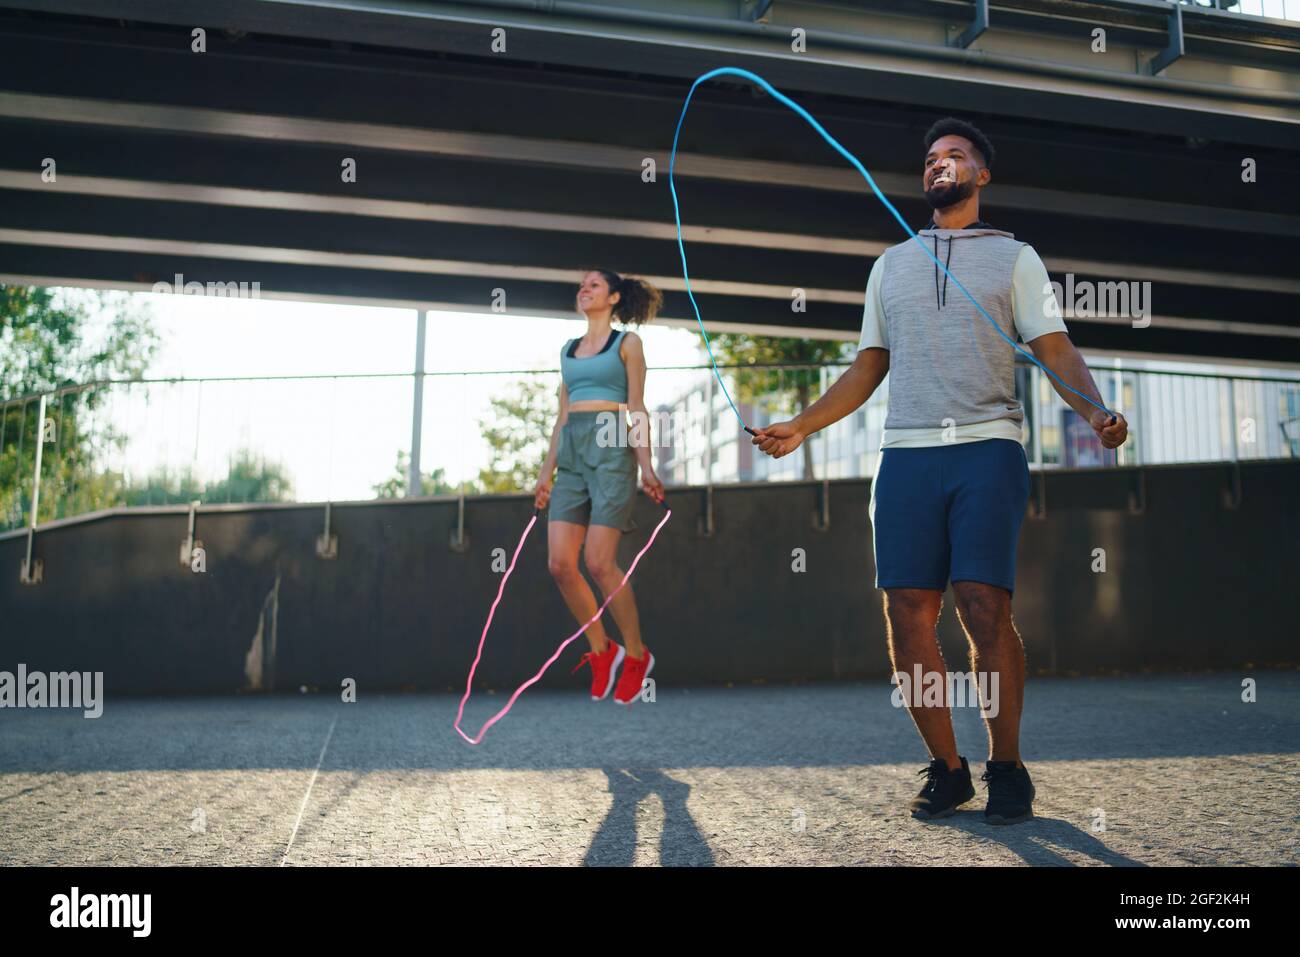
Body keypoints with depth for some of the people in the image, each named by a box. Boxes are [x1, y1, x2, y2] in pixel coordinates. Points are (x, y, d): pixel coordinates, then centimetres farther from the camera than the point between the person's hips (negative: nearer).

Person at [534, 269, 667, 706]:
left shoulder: (627, 342, 7)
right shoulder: (568, 350, 21)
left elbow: (637, 409, 0)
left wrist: (645, 465, -11)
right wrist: (547, 472, 14)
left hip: (611, 450, -6)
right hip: (572, 454, 6)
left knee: (599, 563, -13)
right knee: (561, 565, -5)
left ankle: (636, 654, 5)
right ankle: (601, 650, 12)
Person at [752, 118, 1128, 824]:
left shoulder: (1013, 256, 14)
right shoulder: (891, 264, 23)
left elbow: (1056, 350, 4)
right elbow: (867, 369, 21)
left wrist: (1095, 411, -16)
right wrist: (799, 427, 11)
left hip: (987, 449, -3)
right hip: (905, 454, 3)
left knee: (985, 610, -13)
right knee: (908, 616, -4)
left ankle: (1005, 767, 5)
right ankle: (947, 769, 11)